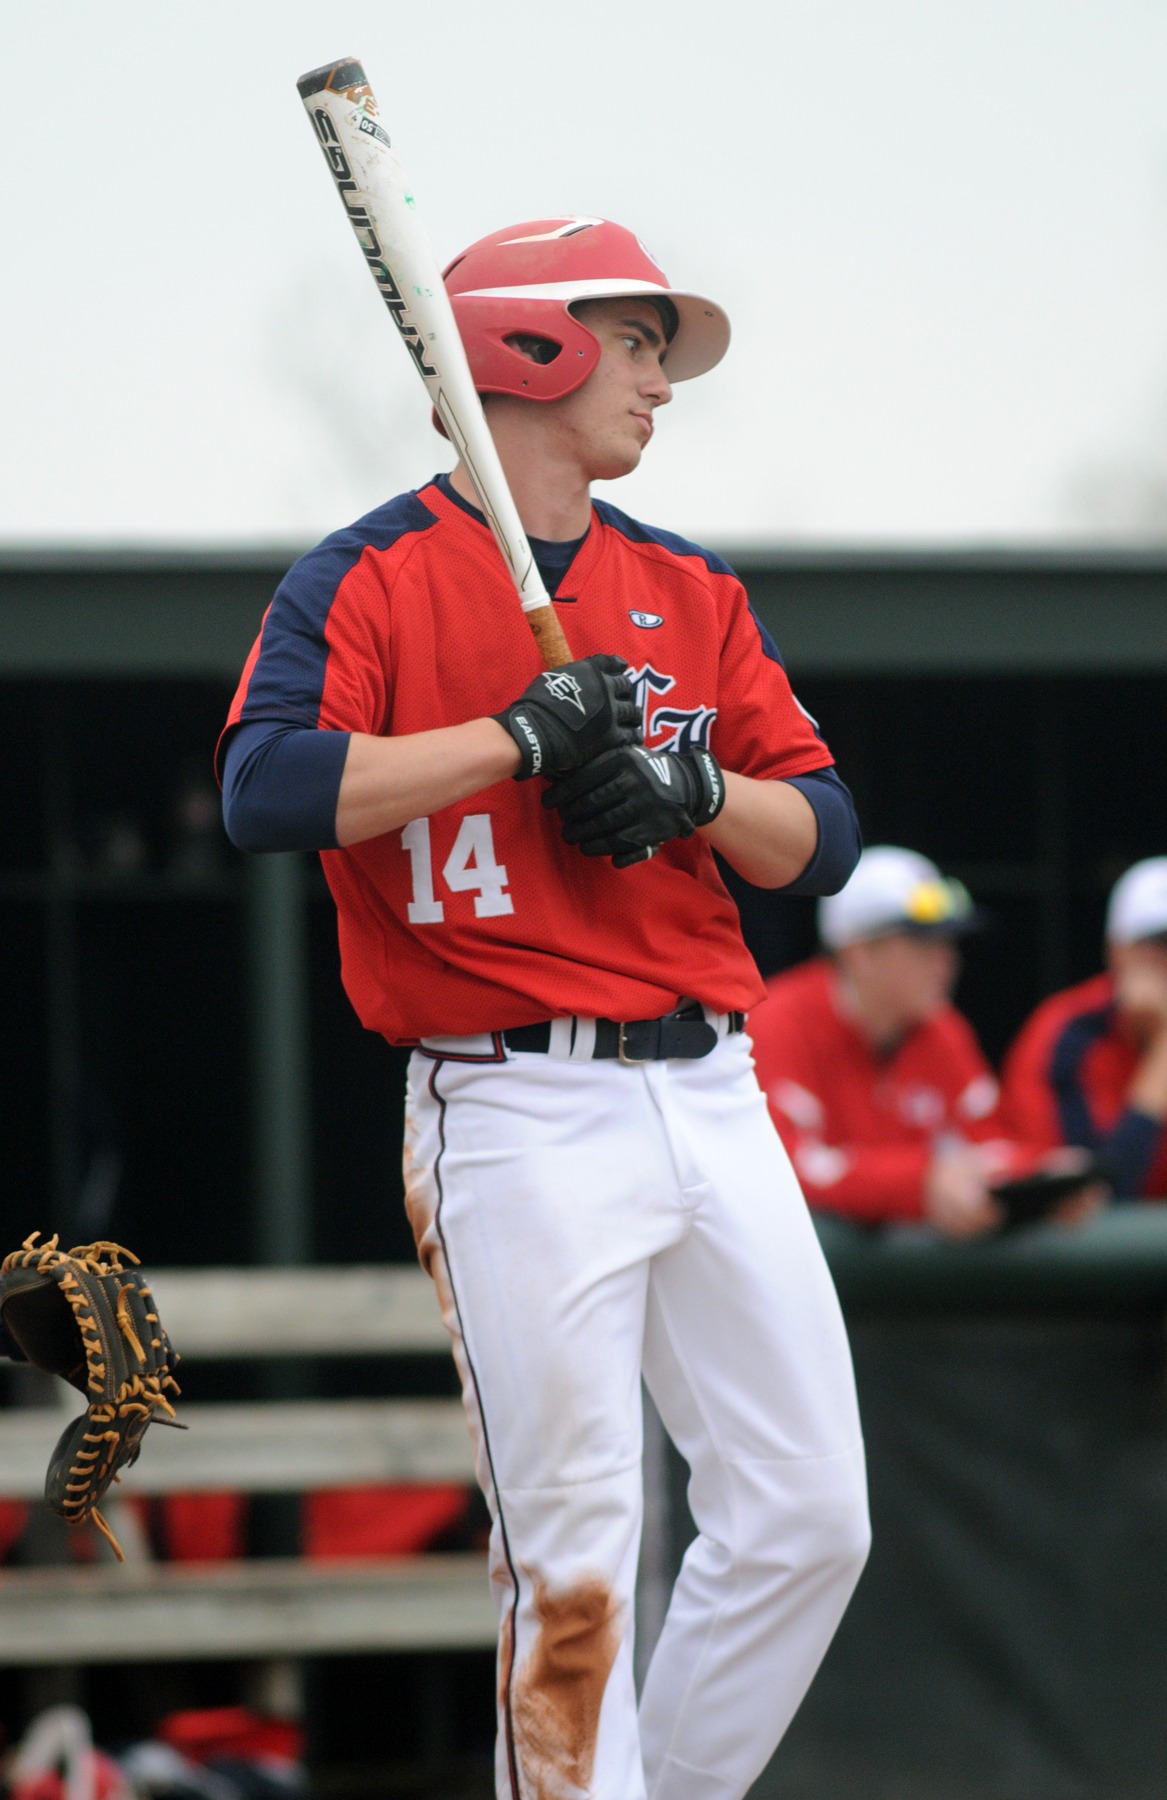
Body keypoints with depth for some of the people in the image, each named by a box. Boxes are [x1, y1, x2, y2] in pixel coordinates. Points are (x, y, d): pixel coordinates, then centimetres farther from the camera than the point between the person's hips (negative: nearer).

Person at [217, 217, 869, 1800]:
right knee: (574, 1557, -6)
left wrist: (695, 791, -8)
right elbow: (265, 791, -18)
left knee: (808, 1520, 3)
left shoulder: (690, 590, 16)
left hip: (710, 1097, 6)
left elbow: (825, 836, 13)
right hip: (519, 1119, -6)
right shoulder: (367, 580, -2)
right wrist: (521, 736, -18)